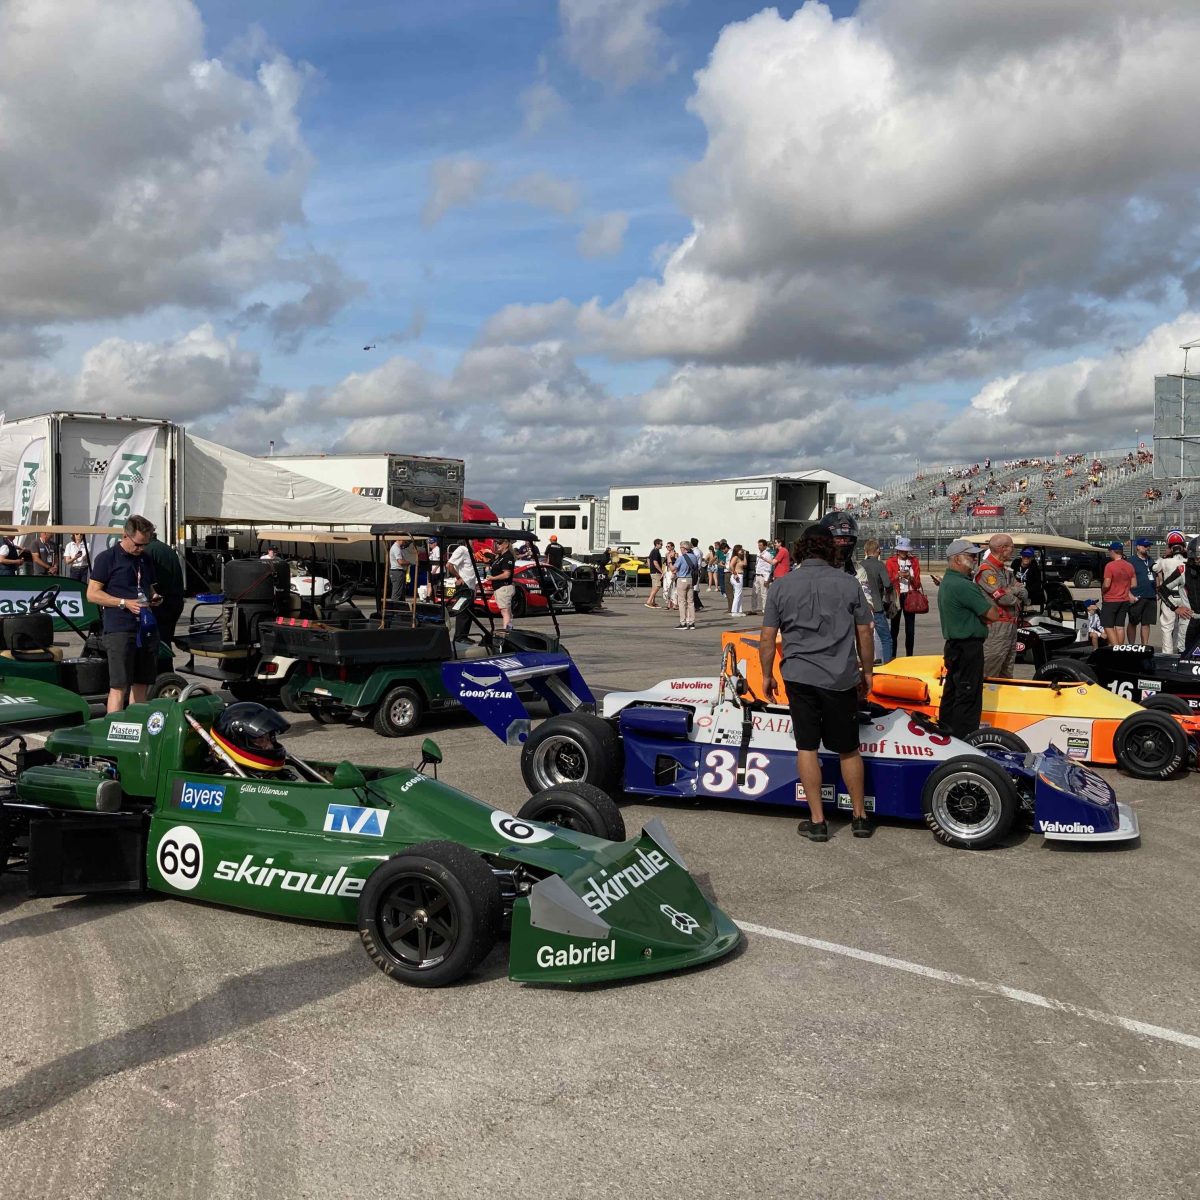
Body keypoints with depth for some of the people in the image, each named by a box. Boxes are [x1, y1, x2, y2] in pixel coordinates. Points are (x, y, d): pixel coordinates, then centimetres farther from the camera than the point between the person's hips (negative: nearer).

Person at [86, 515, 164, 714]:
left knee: (141, 684, 11)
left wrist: (154, 597, 6)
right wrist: (124, 603, -17)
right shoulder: (107, 558, -4)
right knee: (118, 686, -8)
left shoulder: (145, 560, 16)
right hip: (120, 630, -7)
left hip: (147, 628, 7)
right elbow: (92, 594, -7)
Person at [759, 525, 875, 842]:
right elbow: (865, 633, 4)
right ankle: (859, 816, 22)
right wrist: (866, 671, 17)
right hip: (841, 678, 1)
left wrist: (767, 675, 13)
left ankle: (817, 821, 8)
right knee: (848, 748, 12)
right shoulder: (848, 583, 0)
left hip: (799, 676, 0)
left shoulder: (781, 586, 0)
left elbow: (767, 638, 1)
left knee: (807, 747, 7)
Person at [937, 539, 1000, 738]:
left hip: (953, 646, 10)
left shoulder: (947, 582, 13)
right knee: (968, 698, -5)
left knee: (952, 692, 16)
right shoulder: (963, 585, -21)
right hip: (968, 648, -10)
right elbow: (993, 615, -16)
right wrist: (986, 597, 1)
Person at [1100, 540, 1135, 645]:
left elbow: (1106, 584, -19)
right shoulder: (1129, 566, 4)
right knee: (1120, 626, 11)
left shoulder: (1110, 565, -16)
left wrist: (1102, 592, 0)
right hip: (1124, 600, 6)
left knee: (1108, 626, -2)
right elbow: (1133, 585, 6)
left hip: (1110, 600, -6)